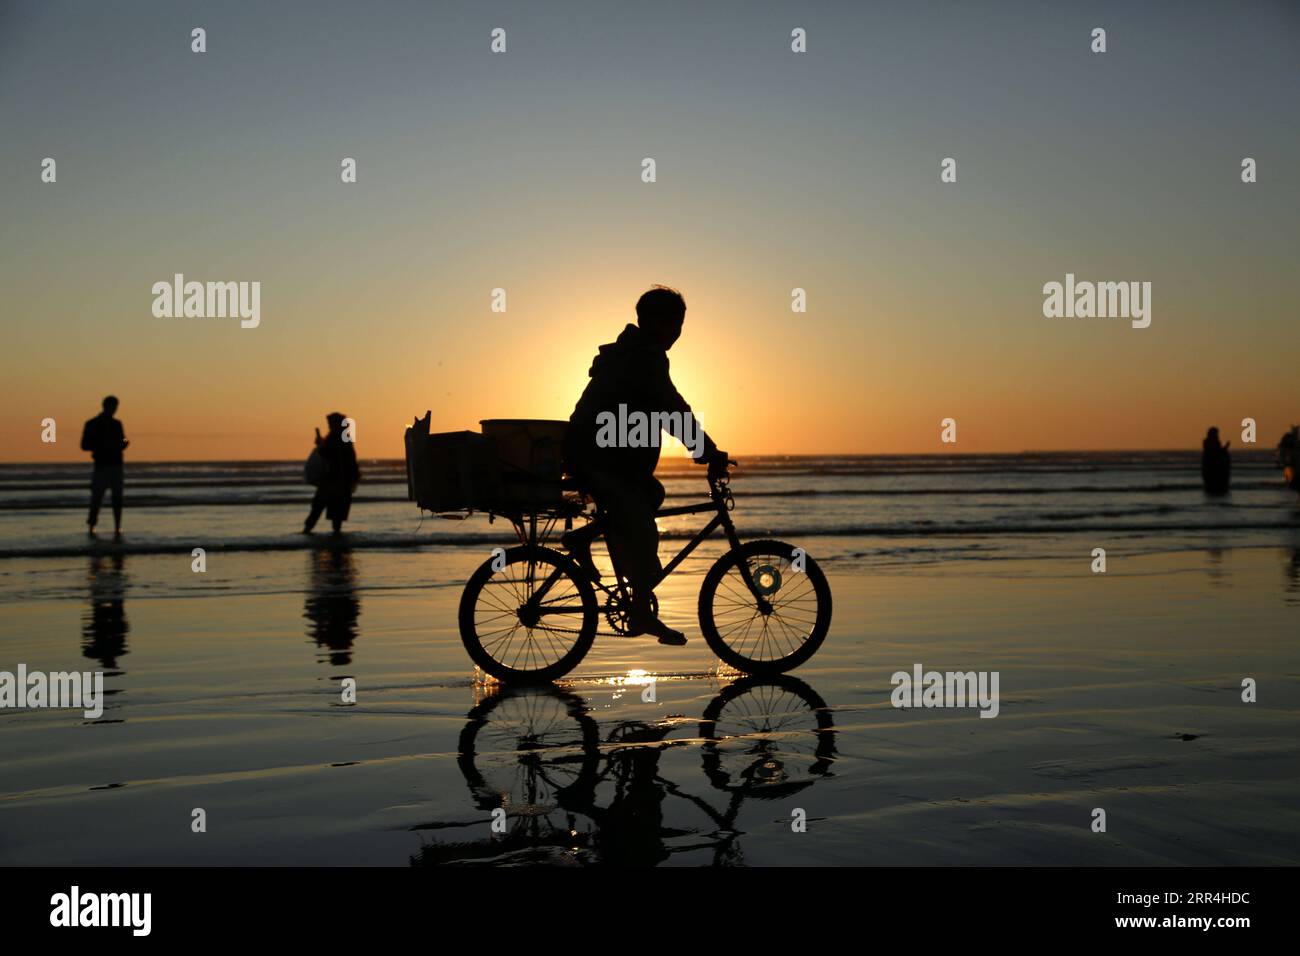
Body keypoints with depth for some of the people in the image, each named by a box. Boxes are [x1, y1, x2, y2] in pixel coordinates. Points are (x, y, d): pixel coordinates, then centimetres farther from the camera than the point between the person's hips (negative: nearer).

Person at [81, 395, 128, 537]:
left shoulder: (117, 424, 13)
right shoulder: (92, 424, -1)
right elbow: (85, 446, -4)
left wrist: (124, 444, -4)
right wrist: (102, 446, -17)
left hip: (116, 466, 4)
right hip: (101, 466, -4)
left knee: (117, 498, -1)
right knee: (97, 498, -5)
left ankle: (117, 529, 0)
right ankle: (91, 528, 4)